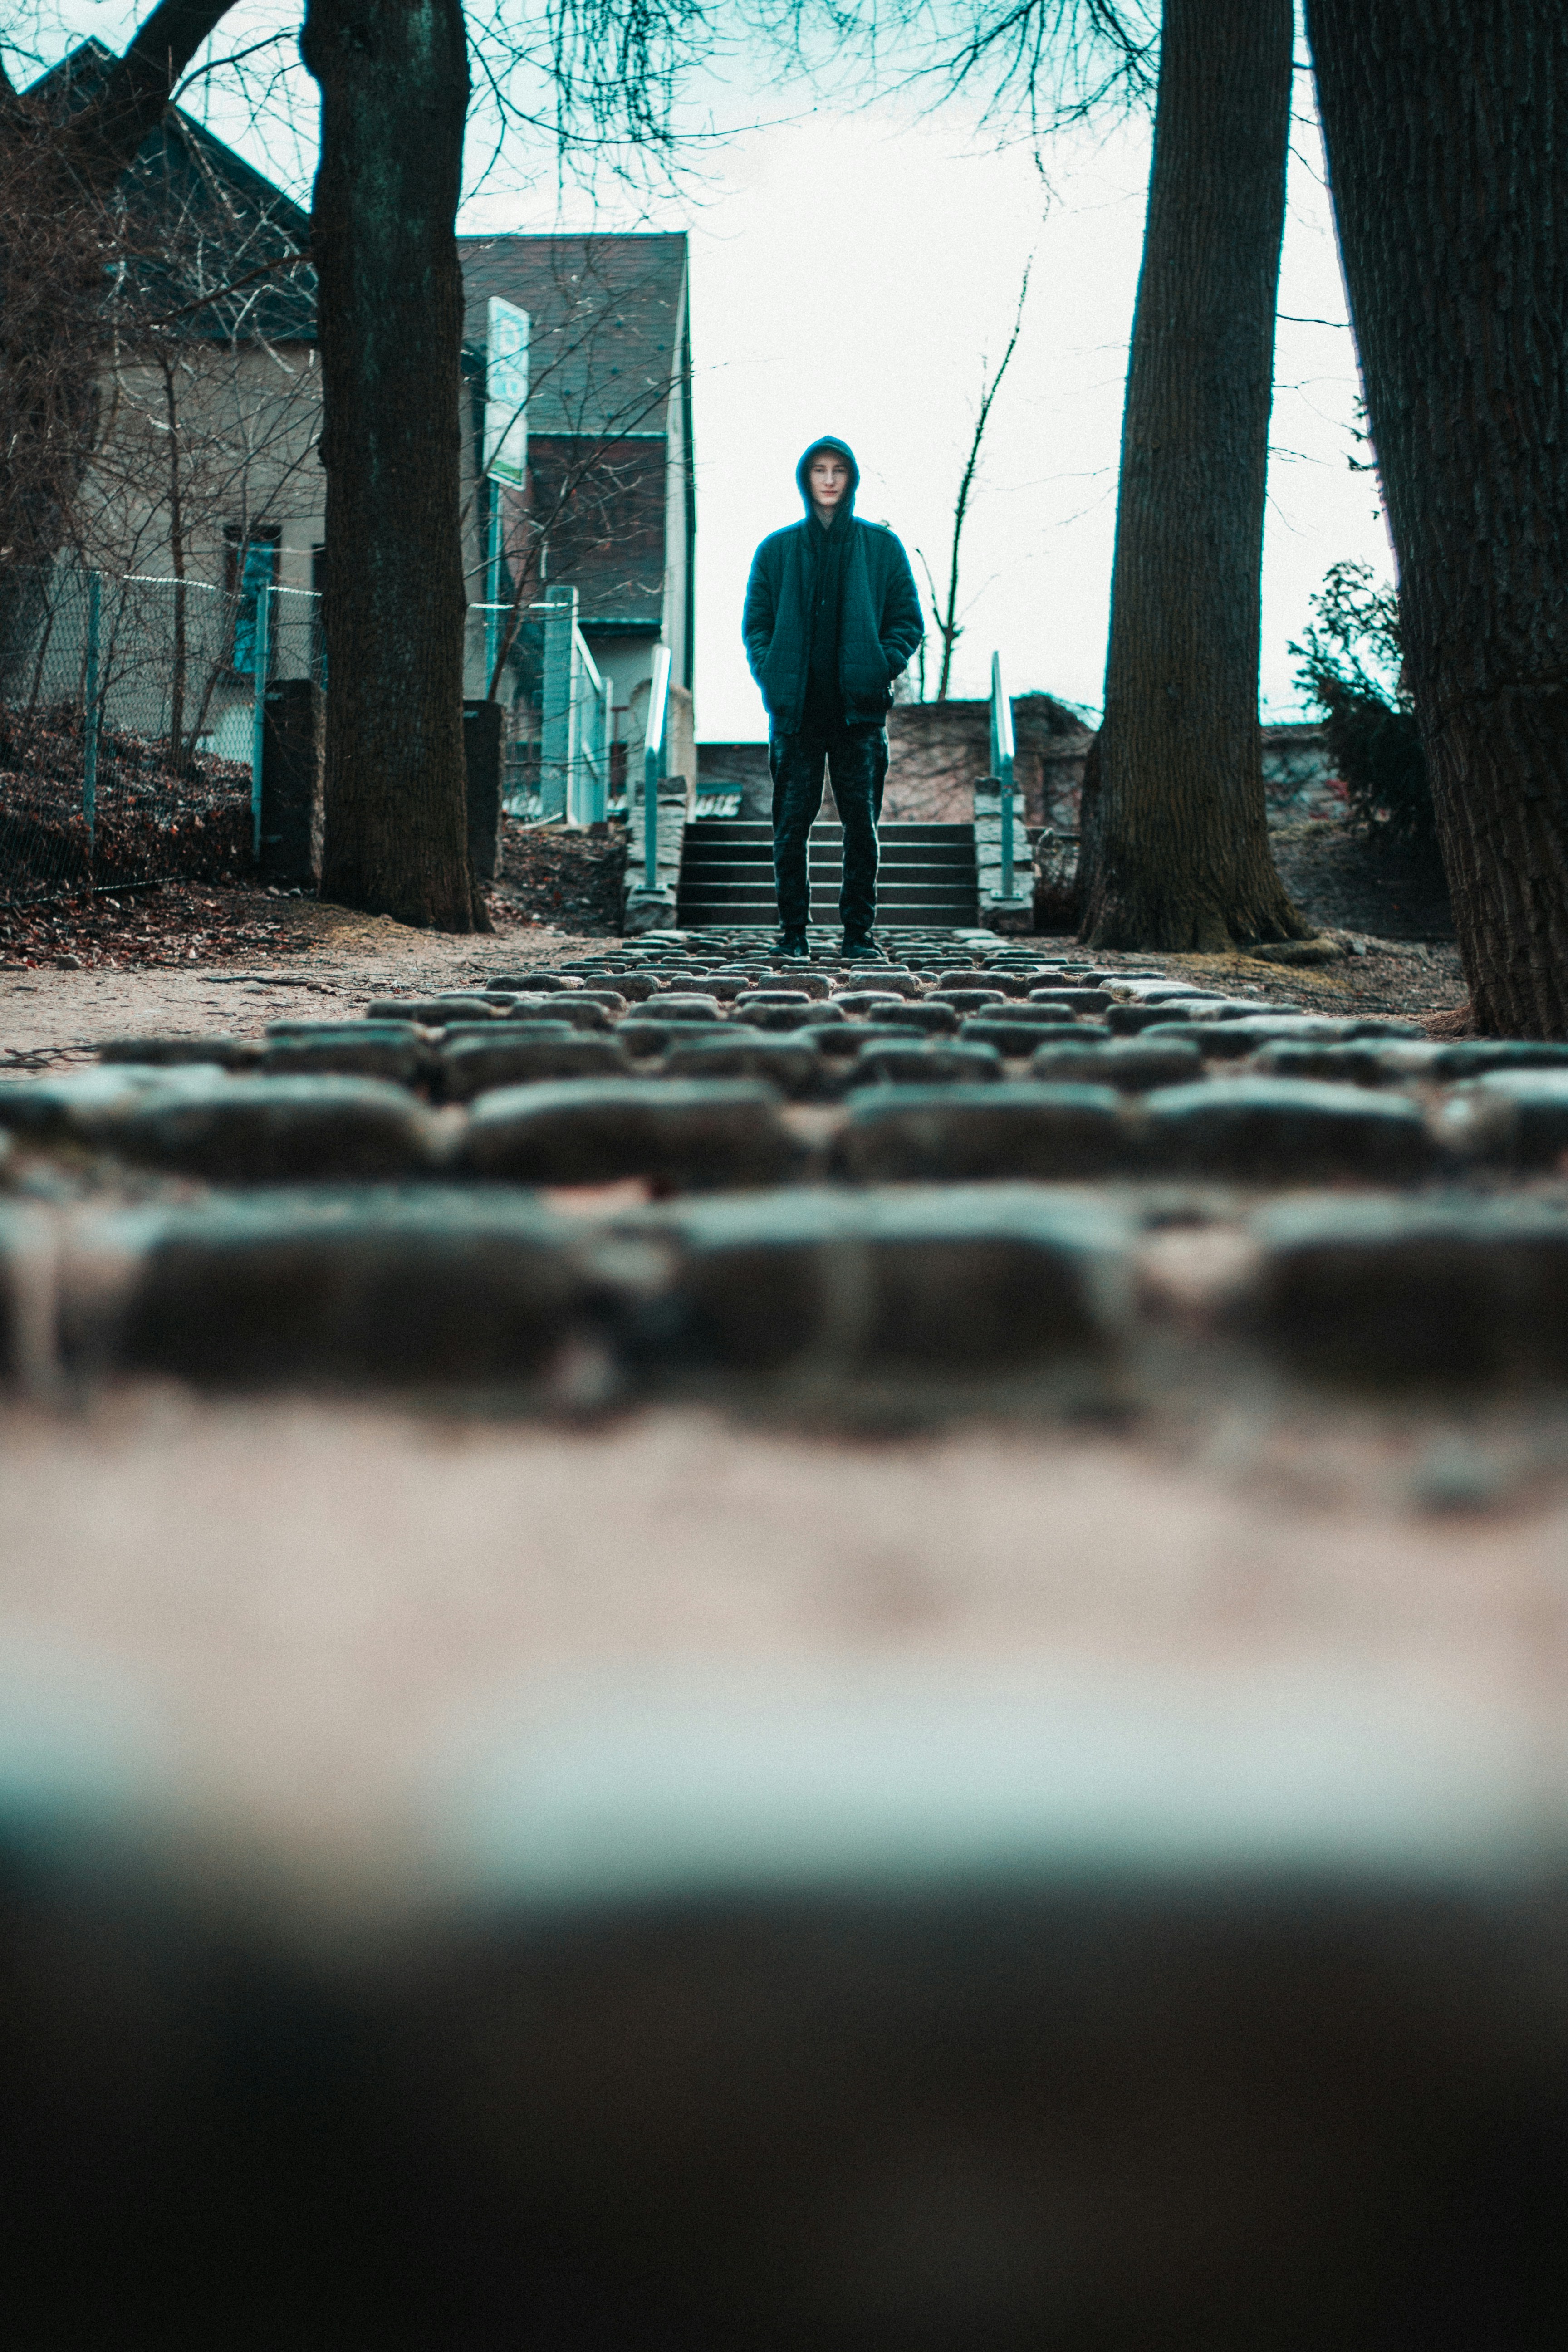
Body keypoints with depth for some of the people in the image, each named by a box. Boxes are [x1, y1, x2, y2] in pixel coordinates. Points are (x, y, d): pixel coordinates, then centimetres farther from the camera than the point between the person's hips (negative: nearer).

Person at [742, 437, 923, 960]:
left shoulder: (882, 547, 10)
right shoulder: (776, 550, 11)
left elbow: (908, 622, 9)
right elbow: (755, 623, 11)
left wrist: (880, 668, -6)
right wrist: (772, 675, -5)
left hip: (859, 707, 0)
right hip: (795, 707, 0)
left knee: (861, 823, -1)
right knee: (791, 824, -1)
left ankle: (858, 931, 4)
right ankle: (793, 930, 6)